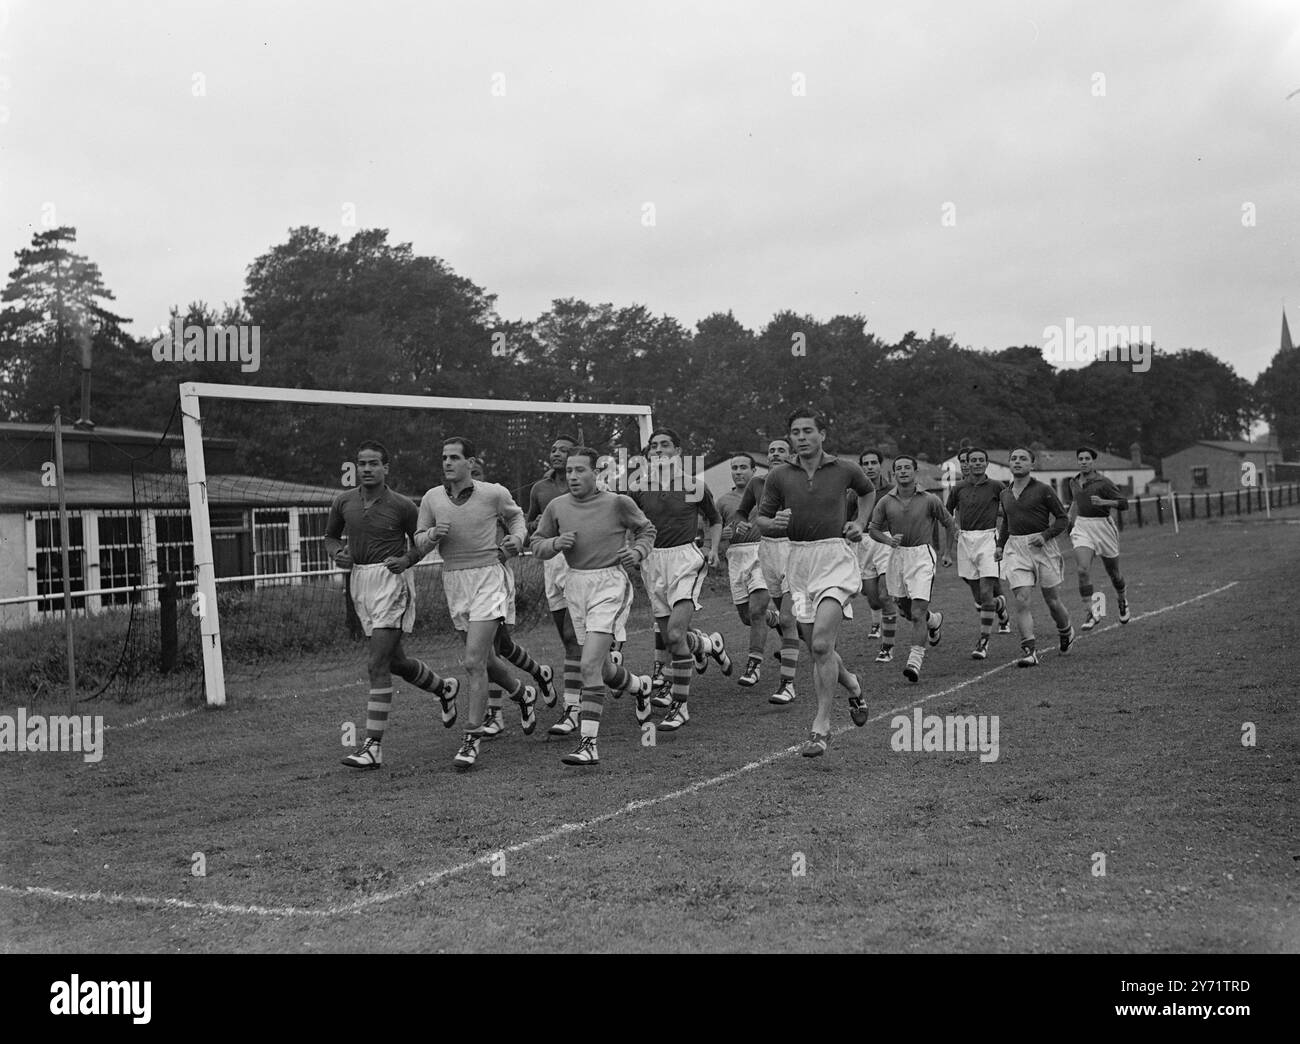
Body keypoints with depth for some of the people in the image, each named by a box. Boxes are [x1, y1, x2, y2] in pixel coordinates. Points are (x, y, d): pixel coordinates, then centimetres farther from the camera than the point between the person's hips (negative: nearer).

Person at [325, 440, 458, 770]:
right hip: (359, 580, 6)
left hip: (392, 580, -6)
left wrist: (407, 560, -13)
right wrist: (337, 554, -3)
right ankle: (443, 688, 45)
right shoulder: (343, 502, 5)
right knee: (395, 661, 16)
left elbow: (421, 541, 6)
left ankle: (373, 746, -11)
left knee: (377, 665, -13)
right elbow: (330, 536, 19)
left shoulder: (402, 506, -7)